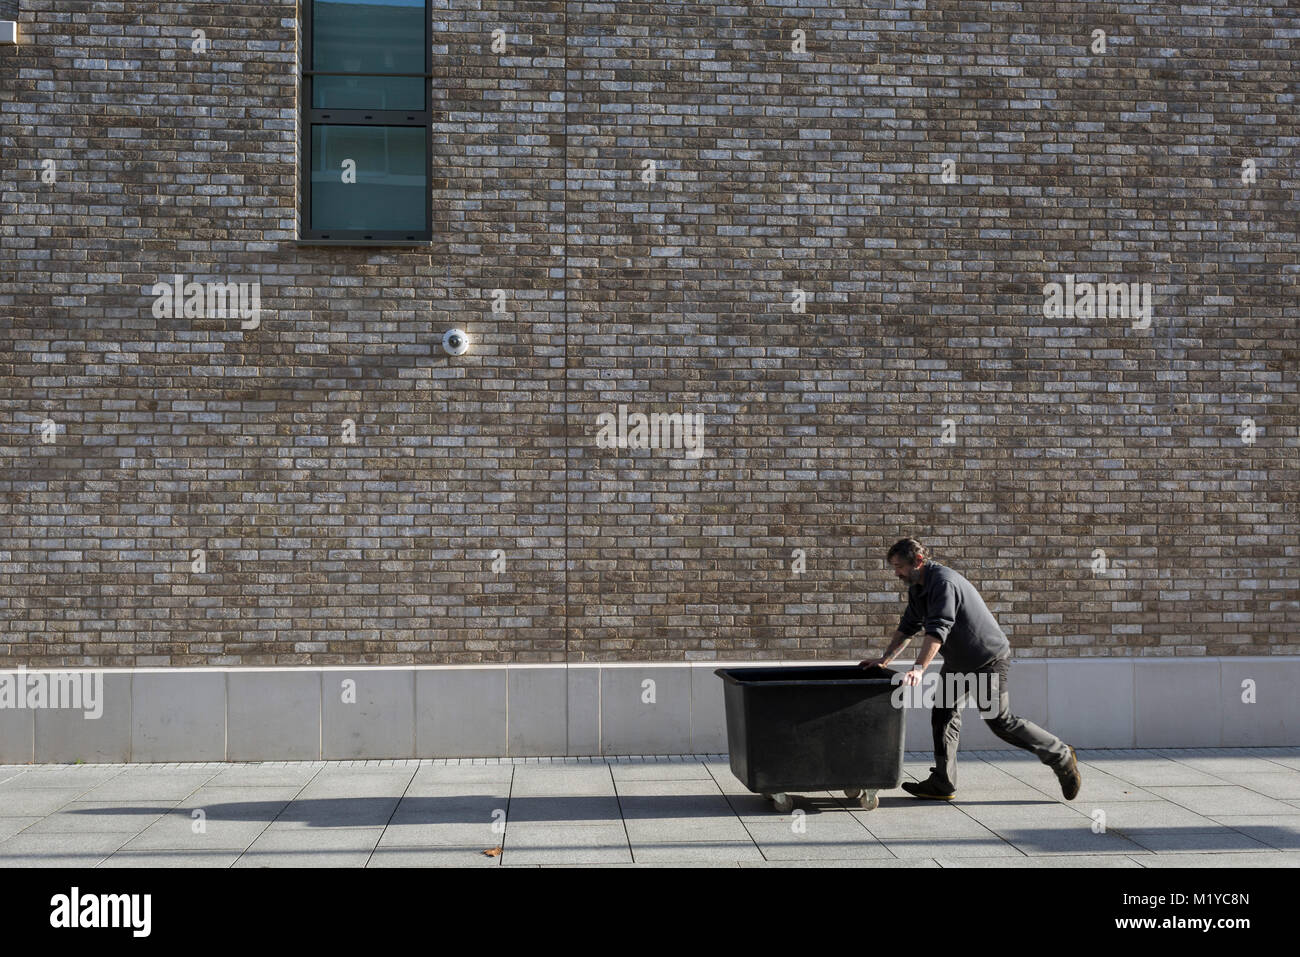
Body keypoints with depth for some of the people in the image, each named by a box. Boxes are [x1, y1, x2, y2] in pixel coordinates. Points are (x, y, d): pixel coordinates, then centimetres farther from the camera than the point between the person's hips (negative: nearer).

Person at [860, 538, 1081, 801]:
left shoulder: (944, 582, -27)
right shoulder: (917, 588, 5)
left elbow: (938, 631, -36)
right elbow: (908, 626, 14)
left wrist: (918, 669, -42)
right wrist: (885, 658, 6)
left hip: (989, 658, -10)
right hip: (957, 663, 10)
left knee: (999, 720, -5)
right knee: (943, 713, 3)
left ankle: (1061, 756, 10)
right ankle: (942, 784, 7)